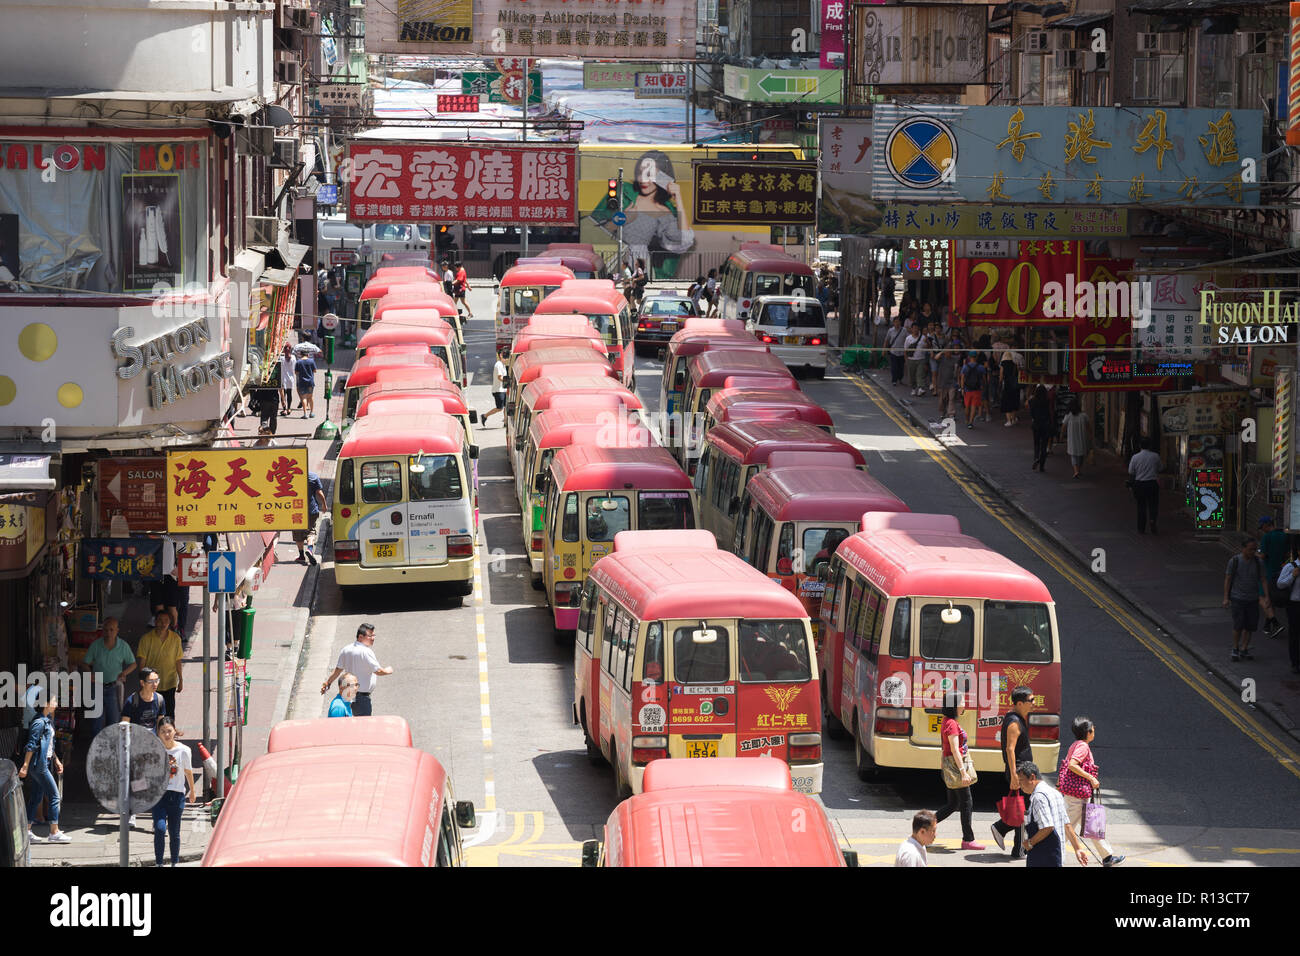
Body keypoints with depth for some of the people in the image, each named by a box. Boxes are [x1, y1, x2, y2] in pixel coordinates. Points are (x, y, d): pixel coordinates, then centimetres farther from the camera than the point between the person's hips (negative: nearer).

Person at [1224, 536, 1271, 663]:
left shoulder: (1258, 562, -2)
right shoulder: (1234, 561, -8)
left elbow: (1263, 580, 3)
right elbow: (1228, 579, -3)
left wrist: (1266, 597, -5)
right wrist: (1226, 598, -6)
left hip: (1253, 599, 3)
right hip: (1238, 598, -3)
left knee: (1250, 626, 2)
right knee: (1238, 625, -10)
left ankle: (1244, 650, 16)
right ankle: (1235, 649, 9)